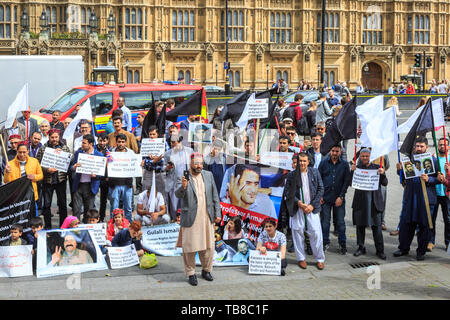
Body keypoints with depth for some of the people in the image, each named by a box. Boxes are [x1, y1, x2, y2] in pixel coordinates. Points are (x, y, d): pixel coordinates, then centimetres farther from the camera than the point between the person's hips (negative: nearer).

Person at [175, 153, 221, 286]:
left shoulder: (208, 175, 6)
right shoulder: (184, 177, -6)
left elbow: (215, 195, 11)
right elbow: (178, 194, -19)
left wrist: (217, 213, 7)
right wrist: (183, 187, -40)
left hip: (207, 218, 4)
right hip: (191, 219, -4)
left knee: (208, 247, 10)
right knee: (190, 248, 2)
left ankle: (206, 270, 27)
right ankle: (191, 274, 15)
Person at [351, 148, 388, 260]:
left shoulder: (377, 167, 5)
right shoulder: (356, 167, 5)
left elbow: (385, 183, 2)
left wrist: (382, 174, -16)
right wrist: (352, 171, -15)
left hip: (374, 200, -1)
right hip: (360, 201, 1)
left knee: (376, 226, -1)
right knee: (360, 226, 8)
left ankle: (380, 250, 5)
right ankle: (361, 247, 21)